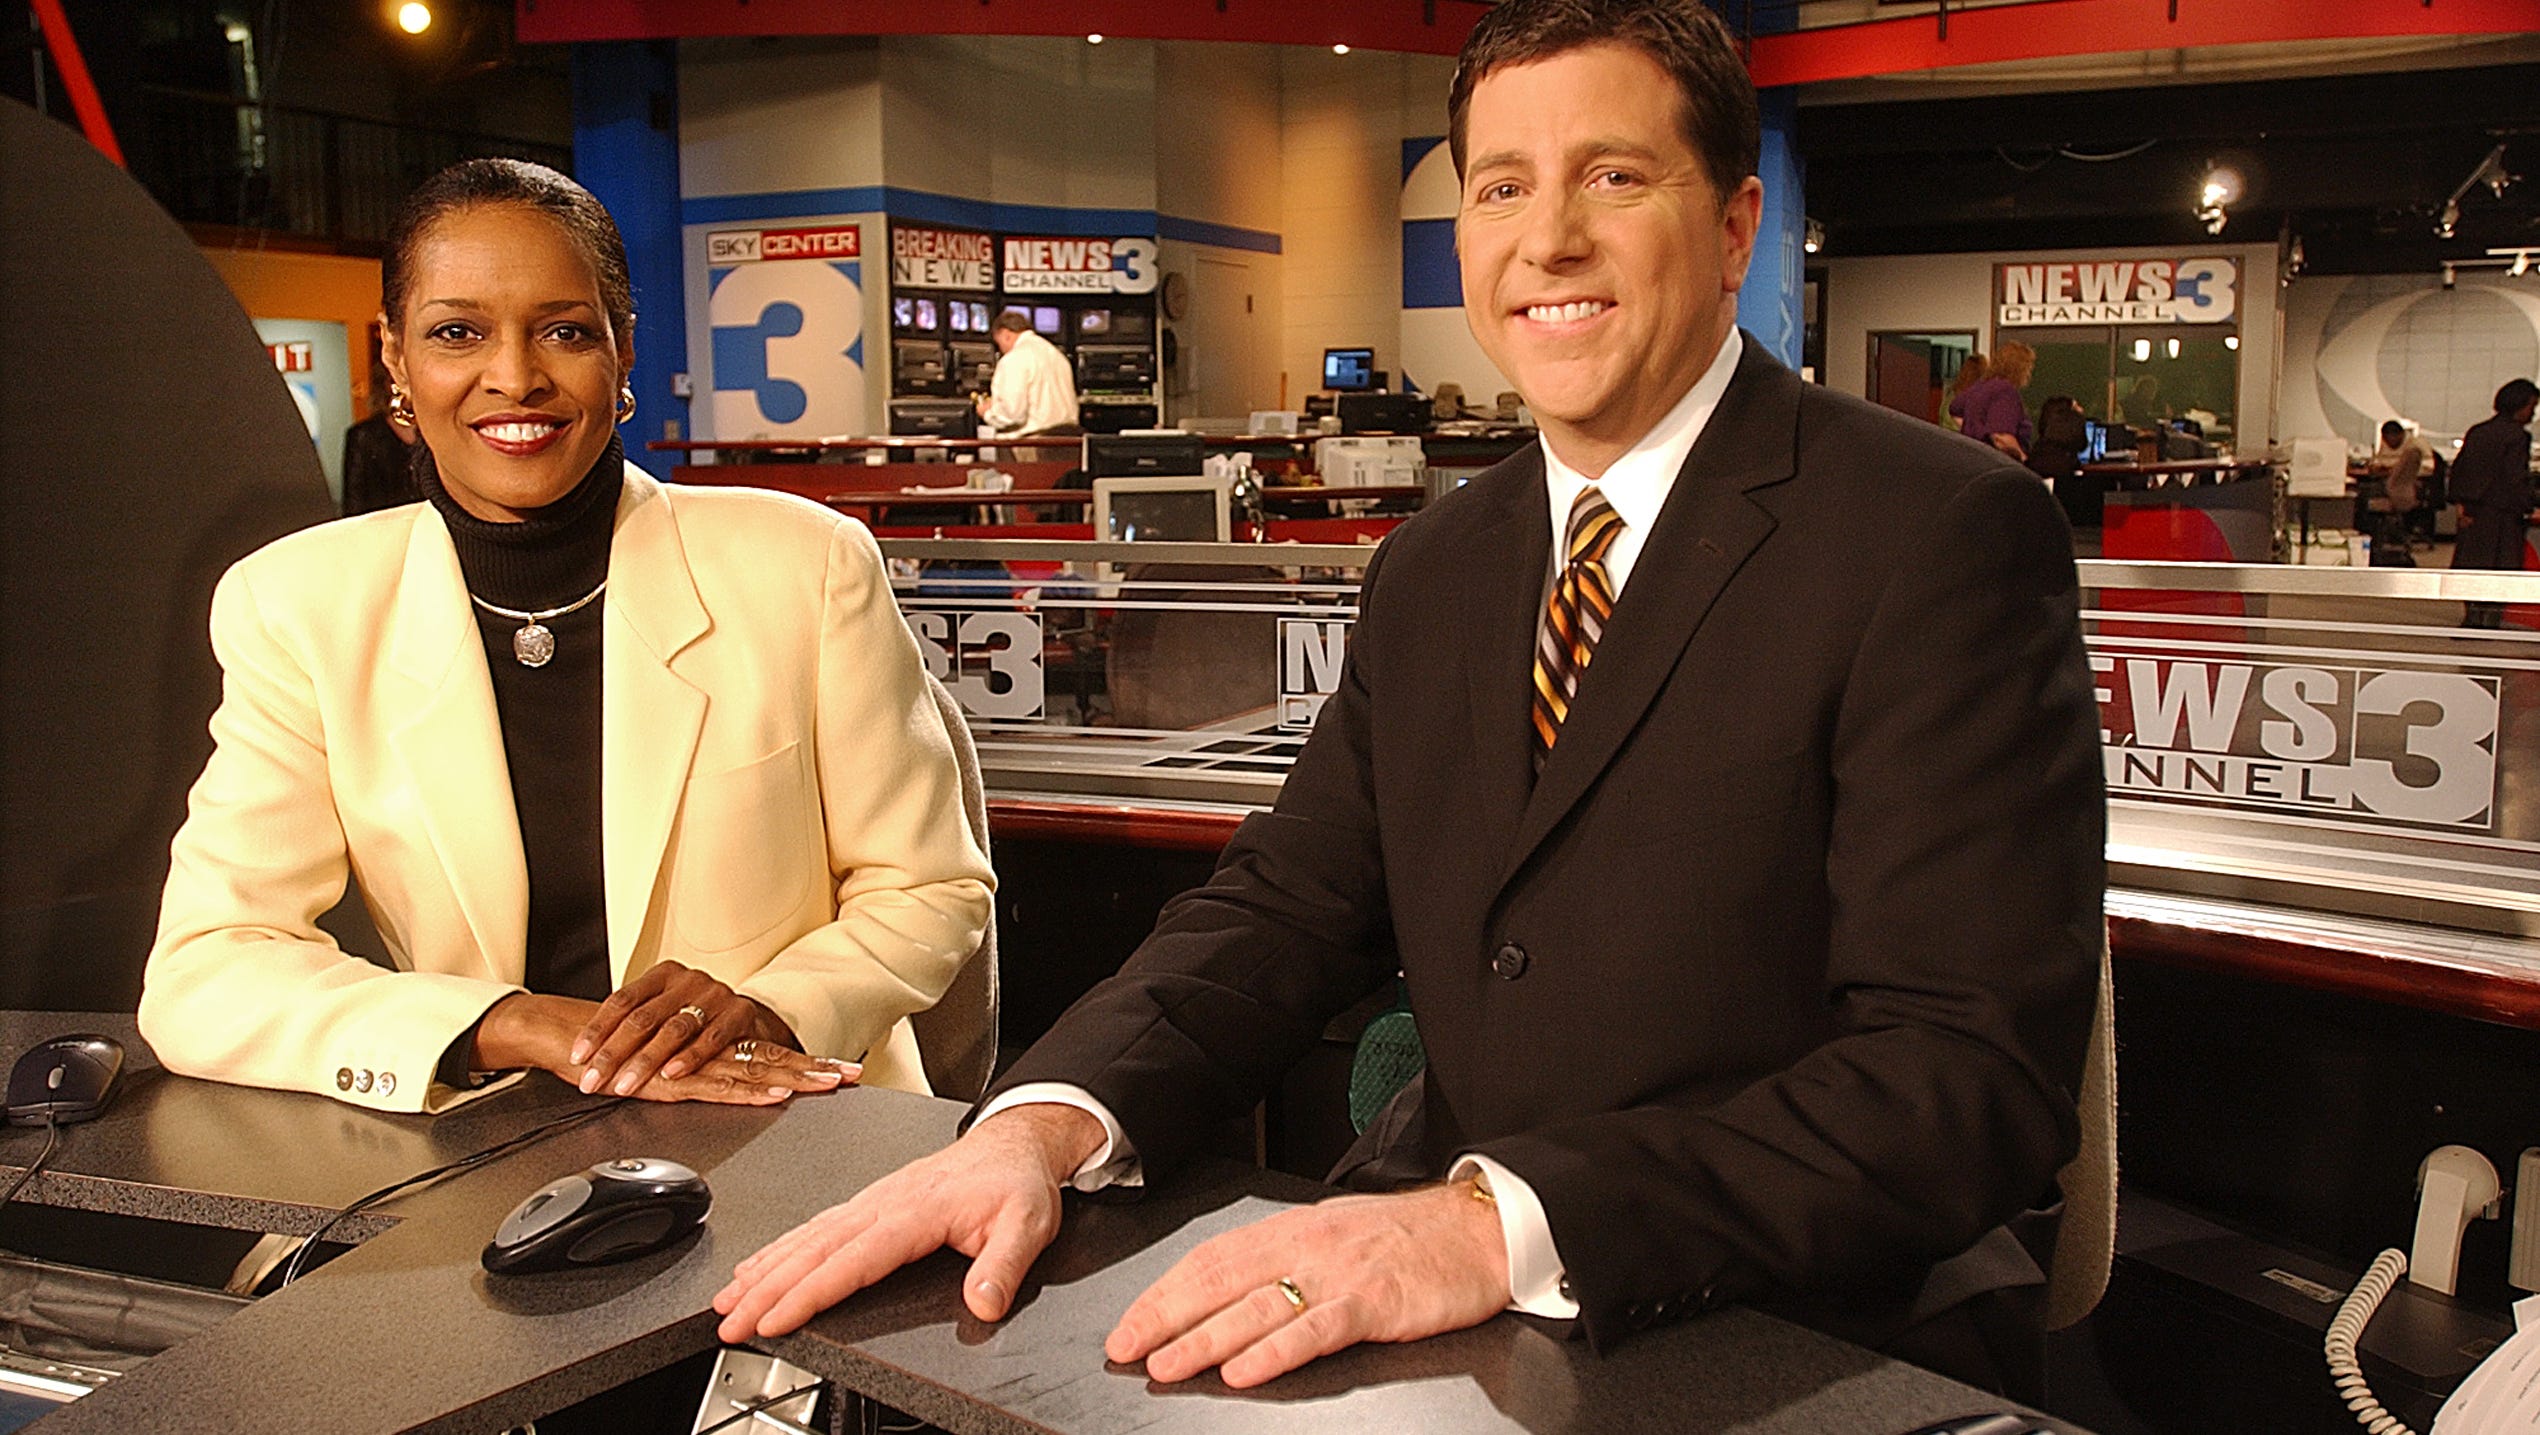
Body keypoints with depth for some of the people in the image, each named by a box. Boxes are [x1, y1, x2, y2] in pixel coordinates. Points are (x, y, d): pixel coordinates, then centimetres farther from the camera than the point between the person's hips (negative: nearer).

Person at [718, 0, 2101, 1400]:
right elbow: (1289, 902, 5)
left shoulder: (1947, 535, -12)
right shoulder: (1433, 568, 9)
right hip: (1456, 1330, 5)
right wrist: (1043, 1121, -14)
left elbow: (1972, 1072, -19)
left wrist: (1504, 1225, -30)